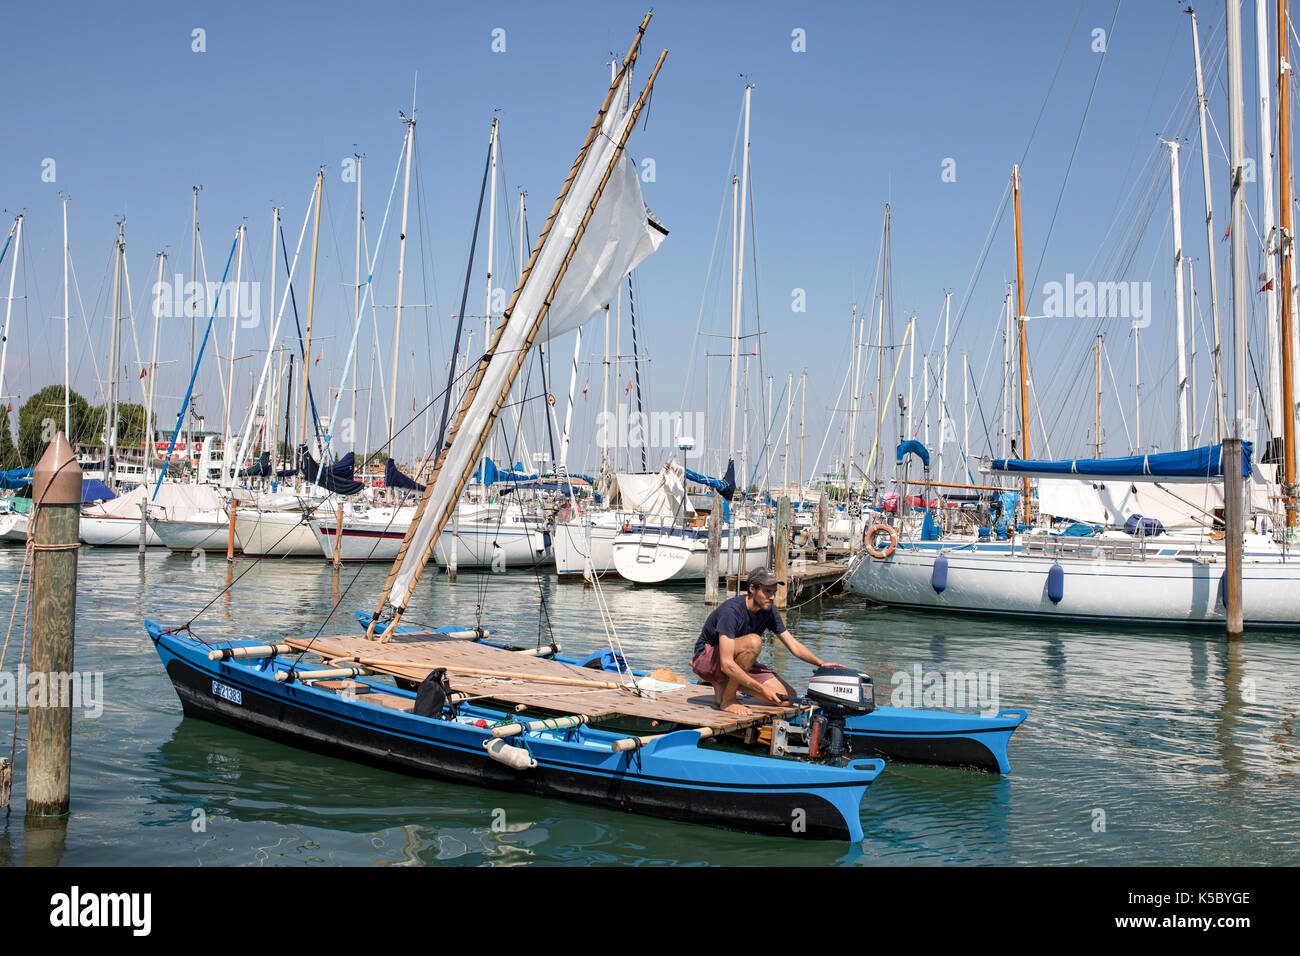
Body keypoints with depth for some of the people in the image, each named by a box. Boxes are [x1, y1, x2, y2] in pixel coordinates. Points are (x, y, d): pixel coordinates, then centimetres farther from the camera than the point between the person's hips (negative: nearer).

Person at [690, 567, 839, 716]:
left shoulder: (769, 612, -5)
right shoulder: (731, 611, -29)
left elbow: (794, 646, -1)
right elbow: (727, 665, -35)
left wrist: (821, 663, -20)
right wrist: (762, 689, -37)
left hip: (737, 666, 8)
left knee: (788, 697, -6)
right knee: (753, 641, -35)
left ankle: (723, 684, 8)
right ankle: (726, 699, -21)